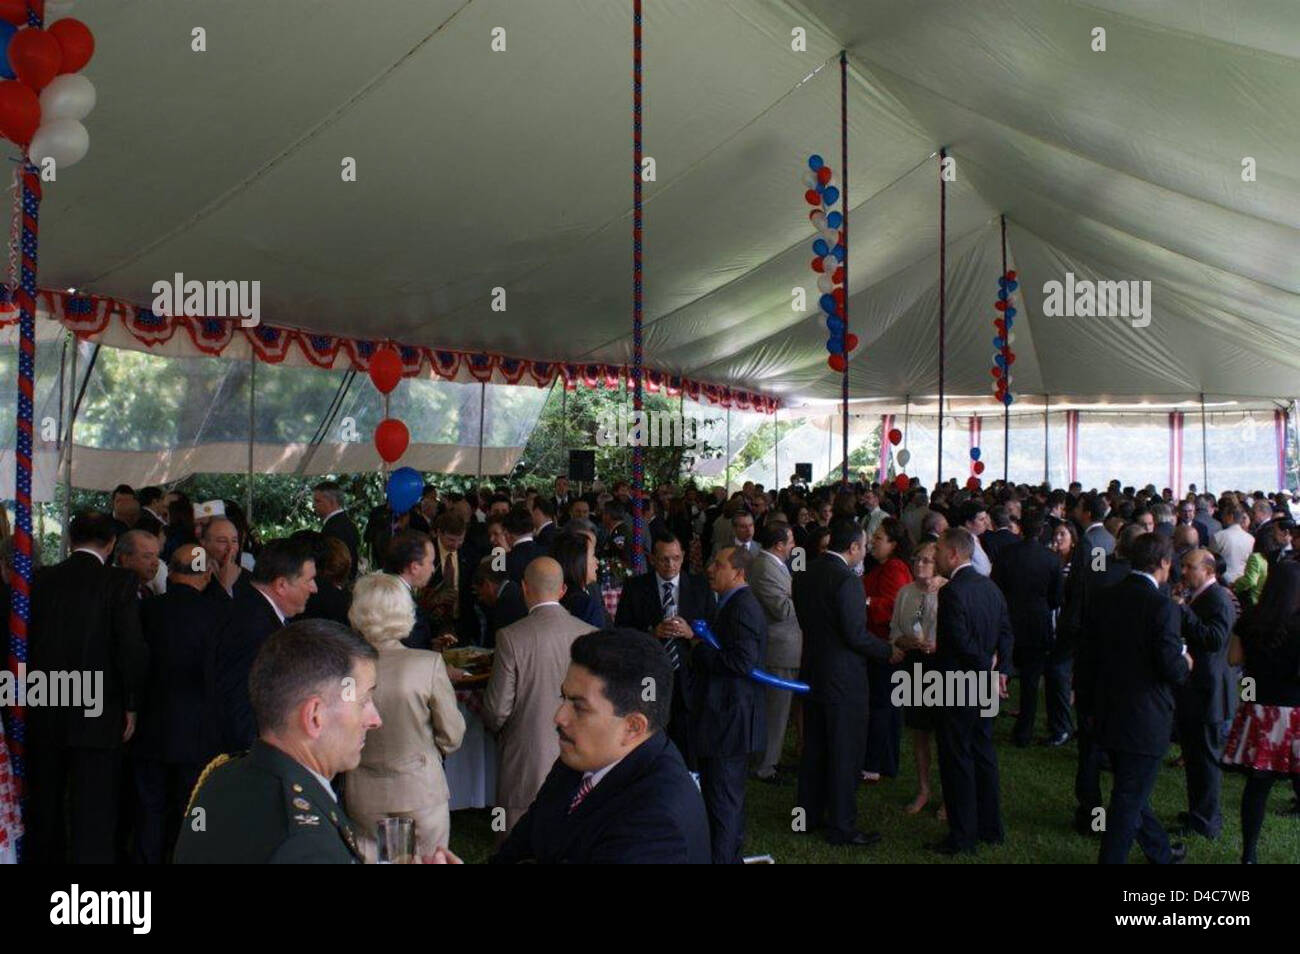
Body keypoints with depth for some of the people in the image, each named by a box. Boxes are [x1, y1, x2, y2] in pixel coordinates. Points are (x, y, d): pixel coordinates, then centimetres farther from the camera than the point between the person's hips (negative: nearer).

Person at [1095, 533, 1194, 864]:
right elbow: (1171, 669, -22)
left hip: (1109, 711, 8)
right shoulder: (1162, 606, -20)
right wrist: (1186, 664, 2)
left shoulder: (1110, 597, 2)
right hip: (1144, 721, -8)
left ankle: (1160, 852, 42)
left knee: (1133, 791, 22)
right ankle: (1111, 858, 9)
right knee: (1129, 799, 3)